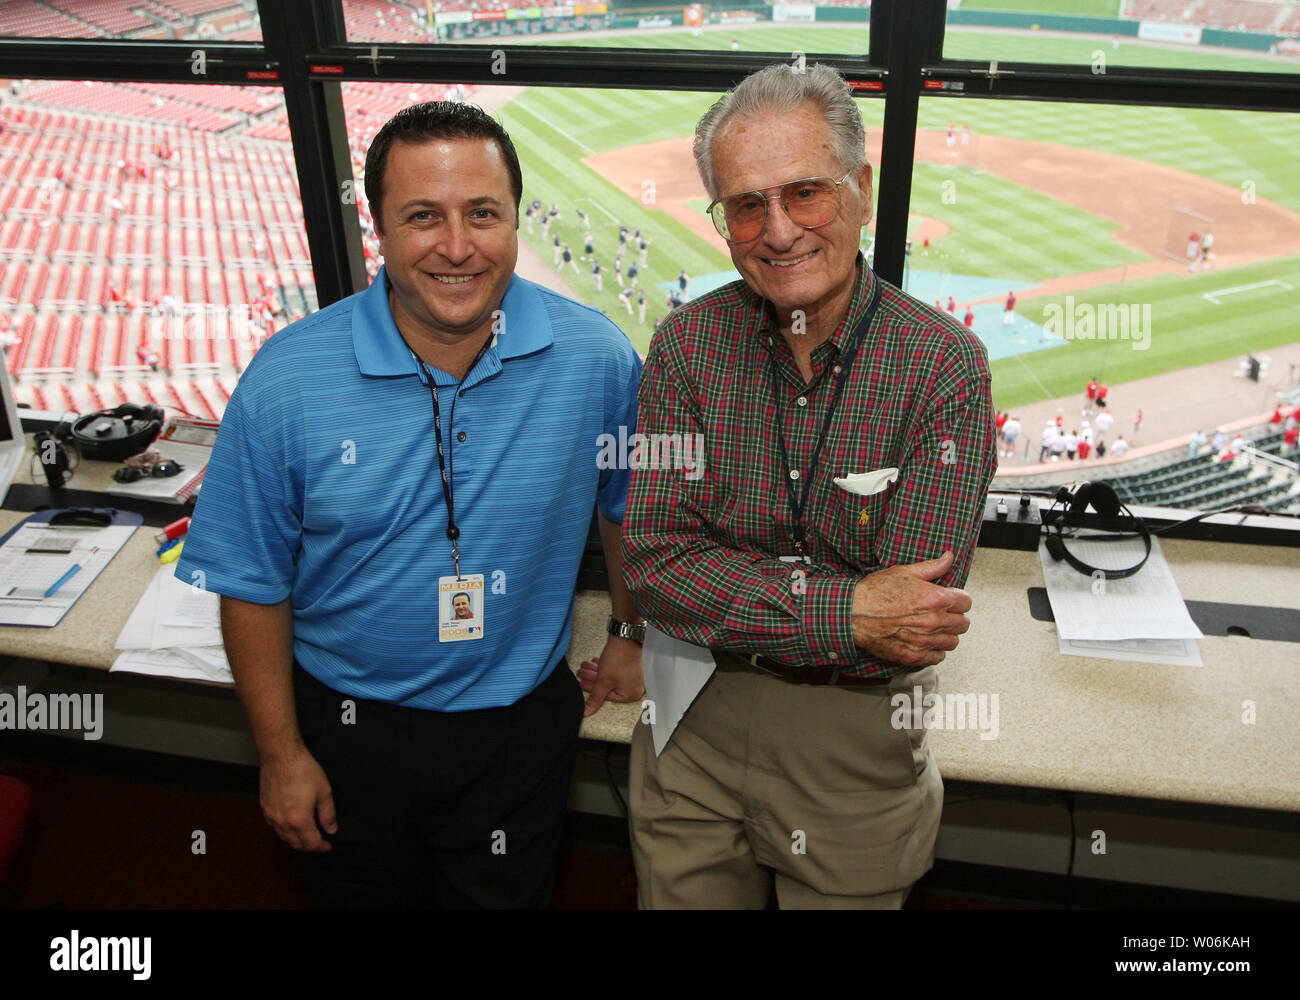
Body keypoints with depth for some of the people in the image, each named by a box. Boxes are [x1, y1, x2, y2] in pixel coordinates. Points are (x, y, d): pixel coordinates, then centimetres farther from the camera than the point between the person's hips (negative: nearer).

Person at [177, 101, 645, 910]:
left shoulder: (595, 358, -16)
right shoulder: (287, 379, -17)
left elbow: (629, 510, 3)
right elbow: (253, 584, -8)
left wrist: (634, 639, 12)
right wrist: (281, 751, -4)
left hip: (521, 724, 0)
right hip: (346, 725, 1)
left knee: (506, 897, 22)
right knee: (359, 894, 24)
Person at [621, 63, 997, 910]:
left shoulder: (945, 365, -17)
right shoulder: (688, 345, -9)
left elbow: (918, 616, -21)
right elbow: (653, 562, -15)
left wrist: (725, 602, -20)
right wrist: (843, 610, -25)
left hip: (860, 733, -1)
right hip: (693, 721, 2)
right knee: (680, 894, 20)